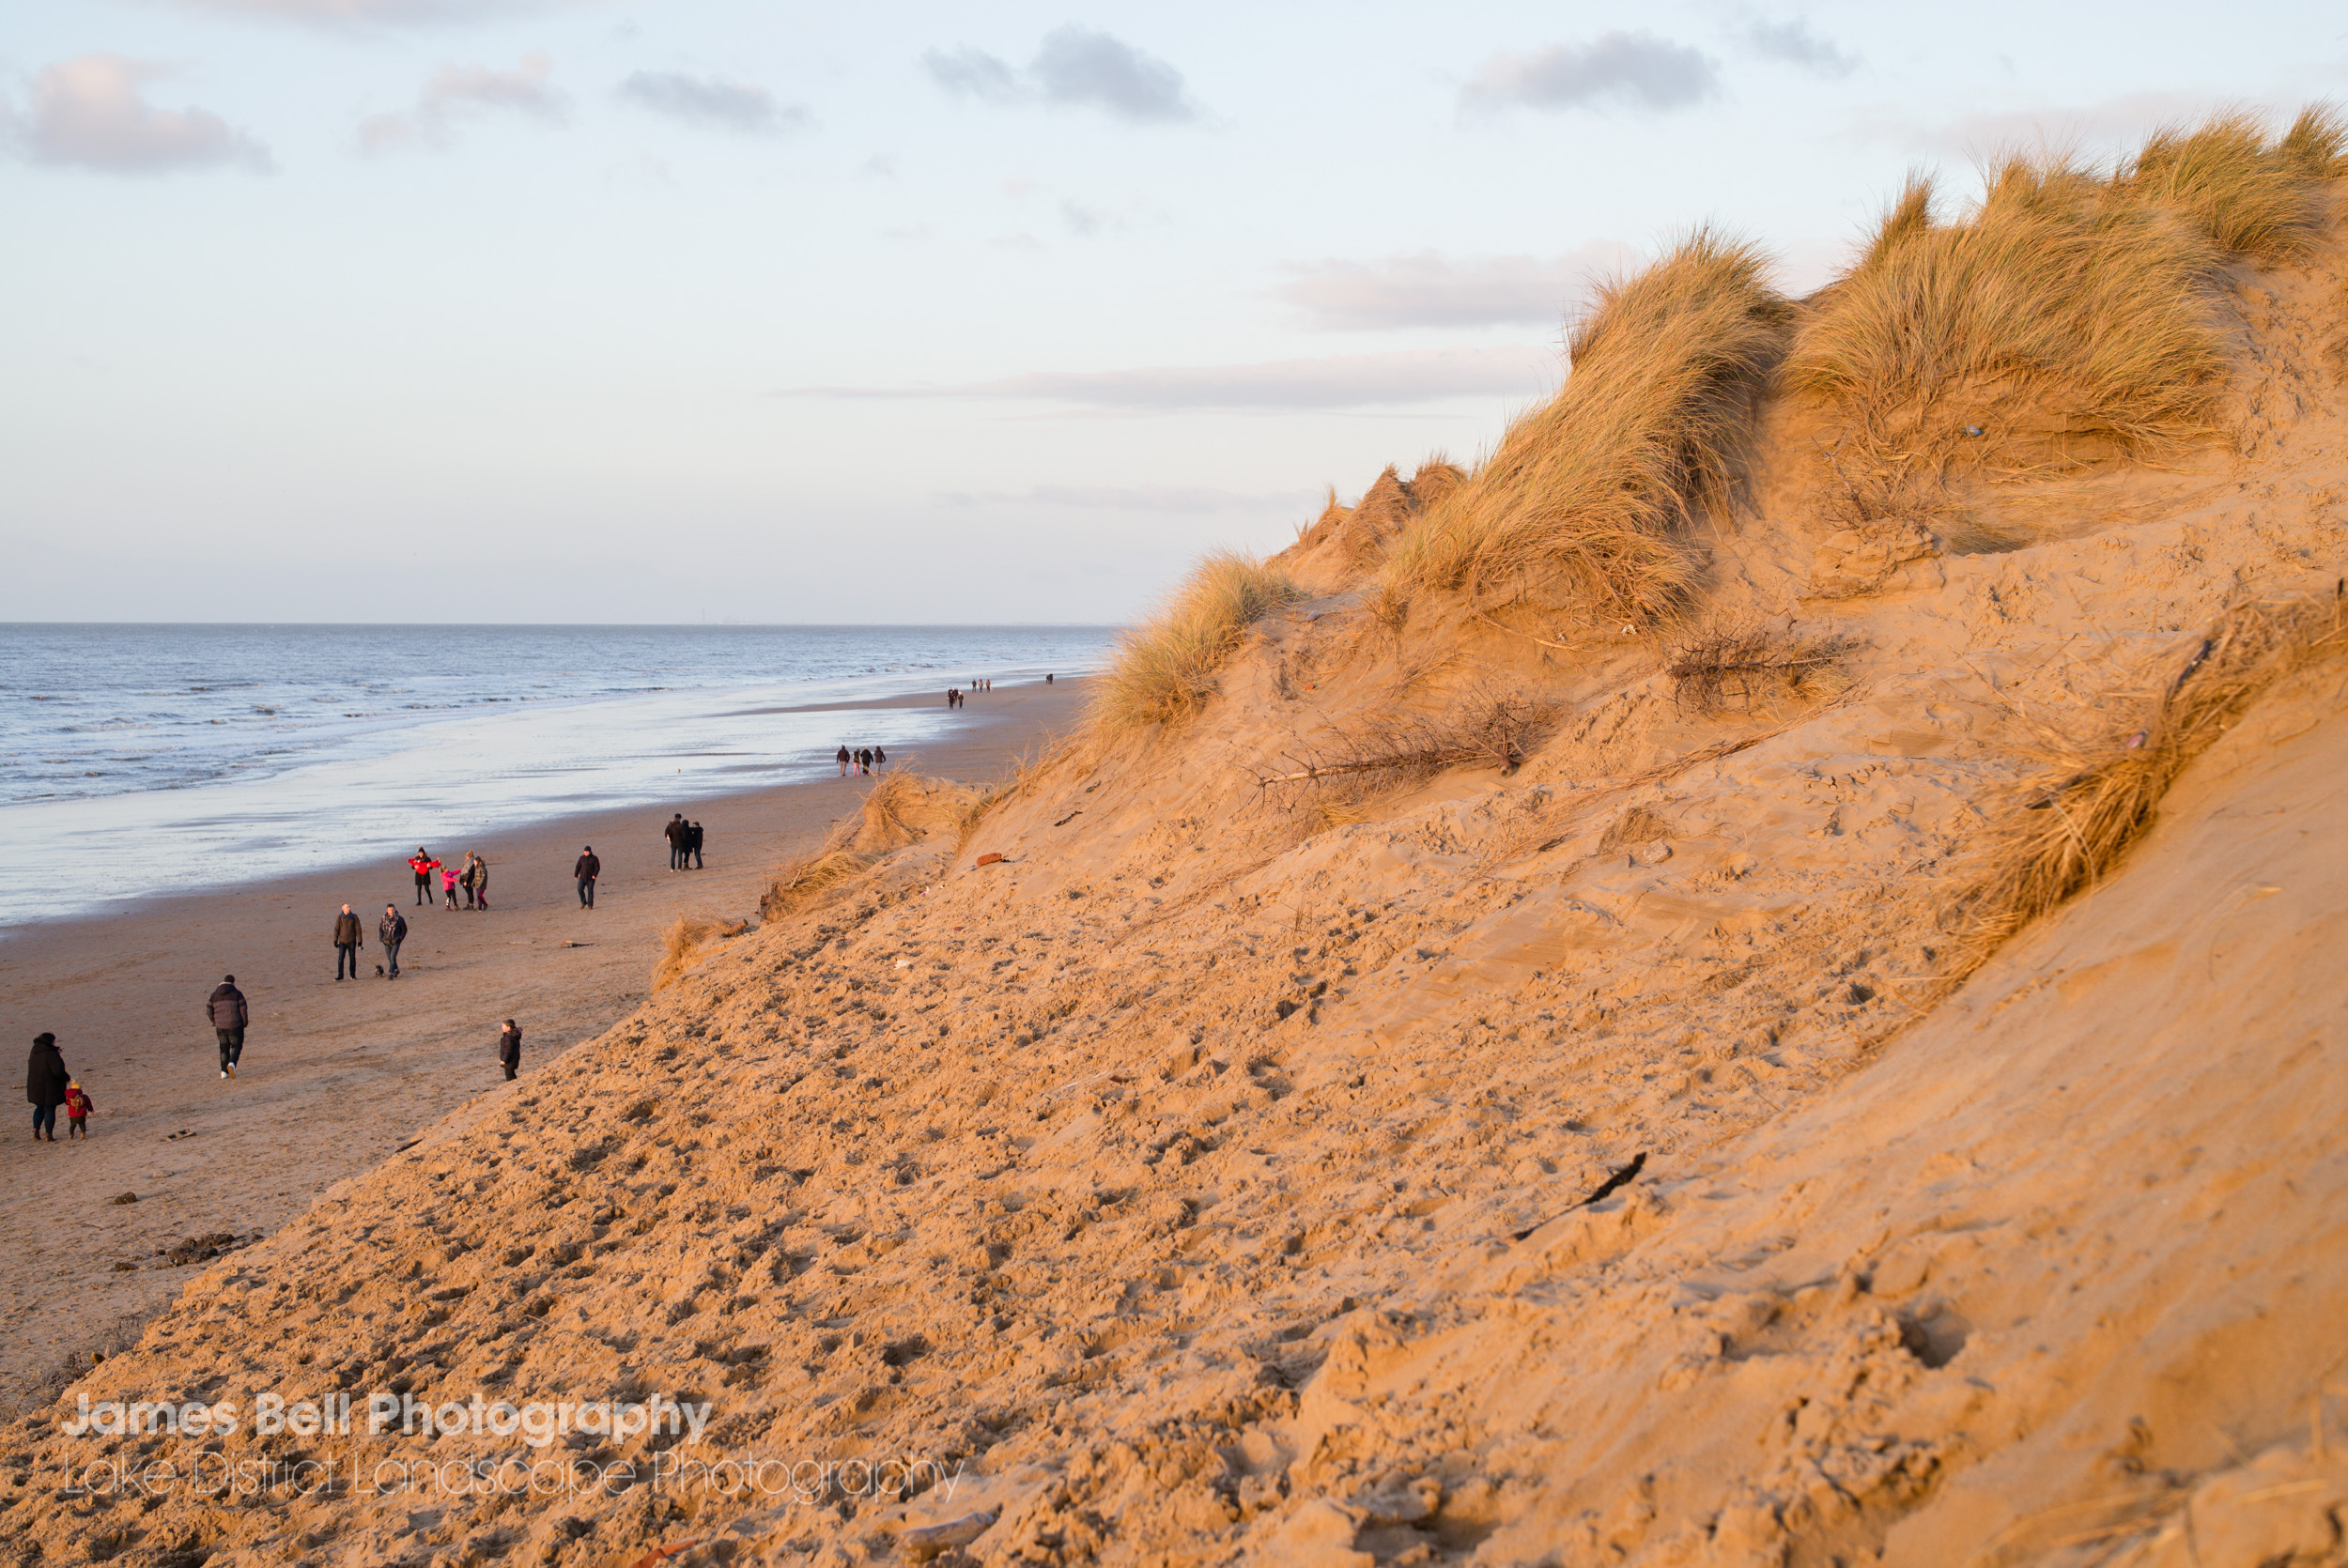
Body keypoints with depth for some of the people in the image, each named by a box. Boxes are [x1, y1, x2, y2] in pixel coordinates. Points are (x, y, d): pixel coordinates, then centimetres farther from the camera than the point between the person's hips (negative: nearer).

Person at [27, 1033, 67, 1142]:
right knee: (50, 1110, 5)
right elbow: (58, 1071, -26)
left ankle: (36, 1130, 14)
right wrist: (67, 1079, -8)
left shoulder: (35, 1052, 3)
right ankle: (49, 1135, 11)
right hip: (49, 1087, -7)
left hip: (35, 1086, 7)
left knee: (40, 1108, 23)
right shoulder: (51, 1054, -22)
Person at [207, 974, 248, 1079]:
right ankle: (232, 1063, -16)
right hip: (235, 1025, -3)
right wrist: (245, 1022, 5)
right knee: (236, 1046, 11)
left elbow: (209, 1010, 6)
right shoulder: (237, 994, -5)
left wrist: (214, 1021, 21)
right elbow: (243, 1009, -8)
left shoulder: (214, 995, 5)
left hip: (221, 1027, 3)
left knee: (224, 1048, 17)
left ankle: (224, 1071, 14)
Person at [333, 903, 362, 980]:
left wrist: (359, 941, -1)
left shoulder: (354, 917, 0)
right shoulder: (339, 918, 0)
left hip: (352, 941, 0)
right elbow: (336, 929, 3)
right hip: (342, 941, 0)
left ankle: (353, 975, 16)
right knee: (340, 958, -9)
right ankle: (340, 975, -4)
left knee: (352, 958, 5)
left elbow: (358, 929, 2)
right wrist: (335, 941, -1)